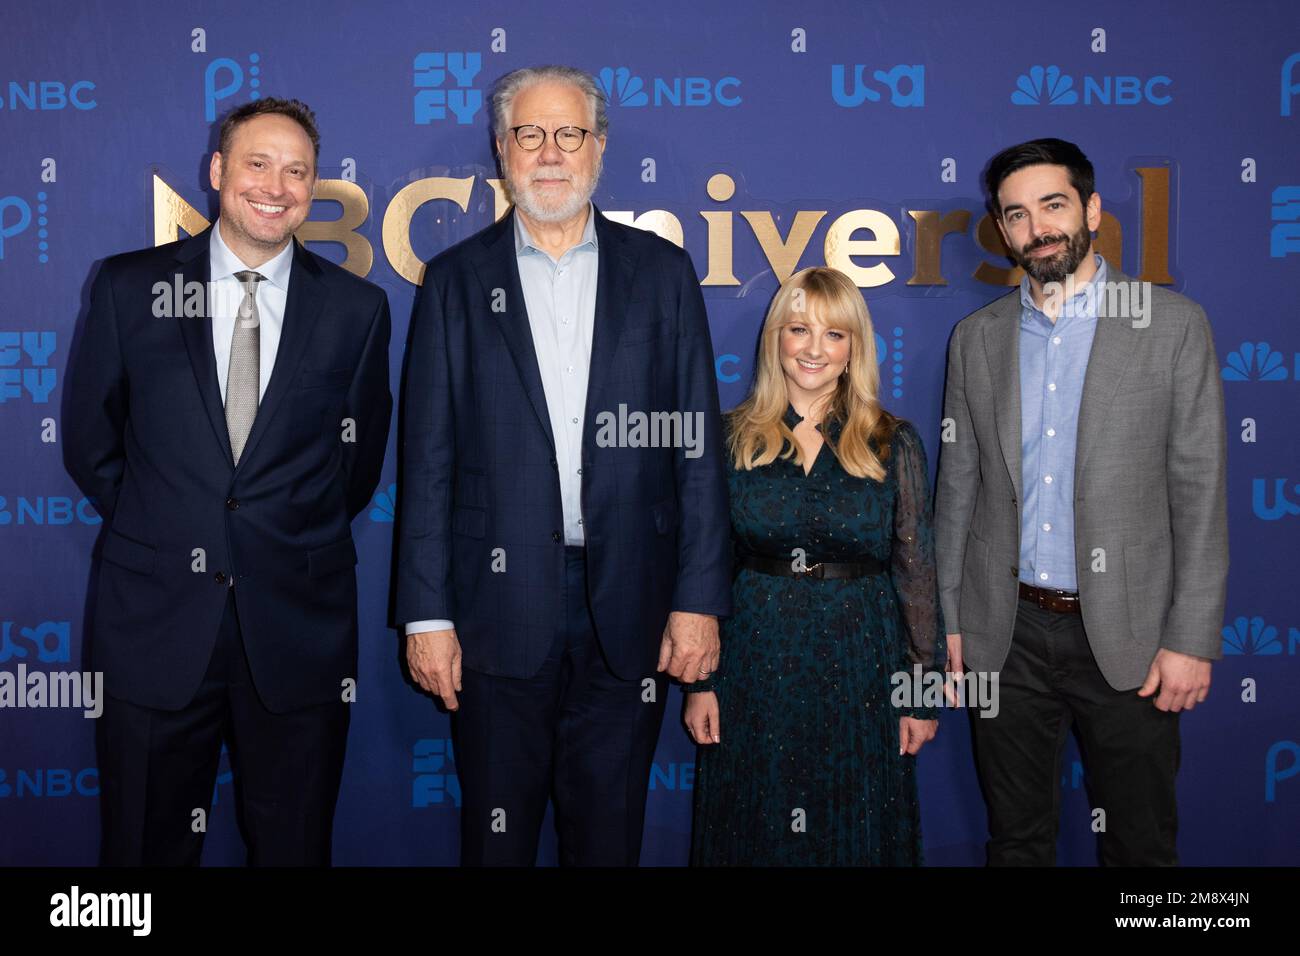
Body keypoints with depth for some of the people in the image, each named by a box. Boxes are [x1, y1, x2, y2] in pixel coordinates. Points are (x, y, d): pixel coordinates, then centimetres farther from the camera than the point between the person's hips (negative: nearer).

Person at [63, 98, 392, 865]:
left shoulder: (357, 308, 1)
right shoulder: (130, 286, 1)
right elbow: (89, 443, 8)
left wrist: (297, 539, 7)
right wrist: (157, 527, 7)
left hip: (298, 629, 0)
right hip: (158, 622, 0)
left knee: (295, 845, 14)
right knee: (148, 846, 13)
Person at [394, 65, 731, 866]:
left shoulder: (662, 272, 5)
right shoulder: (457, 280, 5)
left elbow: (698, 446, 2)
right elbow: (428, 460, 2)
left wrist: (700, 598, -4)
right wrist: (426, 614, -3)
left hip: (629, 610, 1)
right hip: (501, 606, 0)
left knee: (610, 834, 13)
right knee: (497, 834, 12)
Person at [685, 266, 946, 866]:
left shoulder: (893, 444, 0)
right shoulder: (734, 437, 1)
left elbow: (915, 570, 1)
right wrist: (699, 680, -1)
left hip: (857, 664, 0)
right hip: (754, 662, 1)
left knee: (853, 834, 12)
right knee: (754, 834, 13)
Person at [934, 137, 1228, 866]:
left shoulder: (1173, 324, -3)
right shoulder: (977, 338, 6)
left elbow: (1200, 493, -5)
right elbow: (959, 486, 8)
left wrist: (1192, 639, -9)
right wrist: (946, 619, 6)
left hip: (1125, 634, -2)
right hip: (1008, 632, 3)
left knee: (1142, 843, 11)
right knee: (1016, 839, 16)